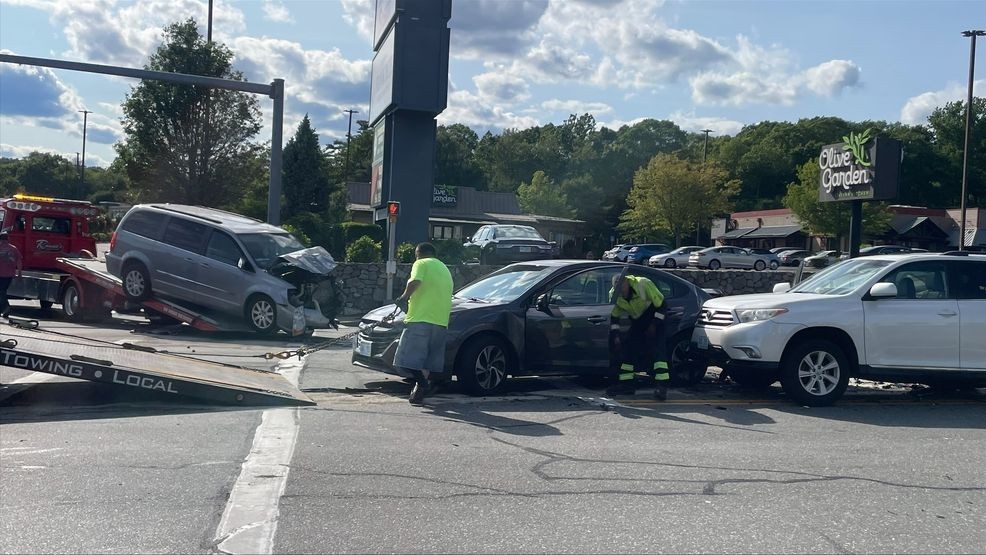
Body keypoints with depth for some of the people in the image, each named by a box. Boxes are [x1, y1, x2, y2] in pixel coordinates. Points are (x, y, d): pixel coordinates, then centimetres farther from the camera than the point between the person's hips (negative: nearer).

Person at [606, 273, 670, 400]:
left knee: (657, 349, -20)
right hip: (637, 321, 6)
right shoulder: (614, 294, -14)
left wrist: (654, 325, -18)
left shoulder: (644, 284, -29)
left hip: (654, 318, -6)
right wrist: (615, 336, -6)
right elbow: (614, 317, -1)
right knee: (628, 348, 1)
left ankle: (661, 386, -27)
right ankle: (627, 384, 10)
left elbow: (661, 303, -20)